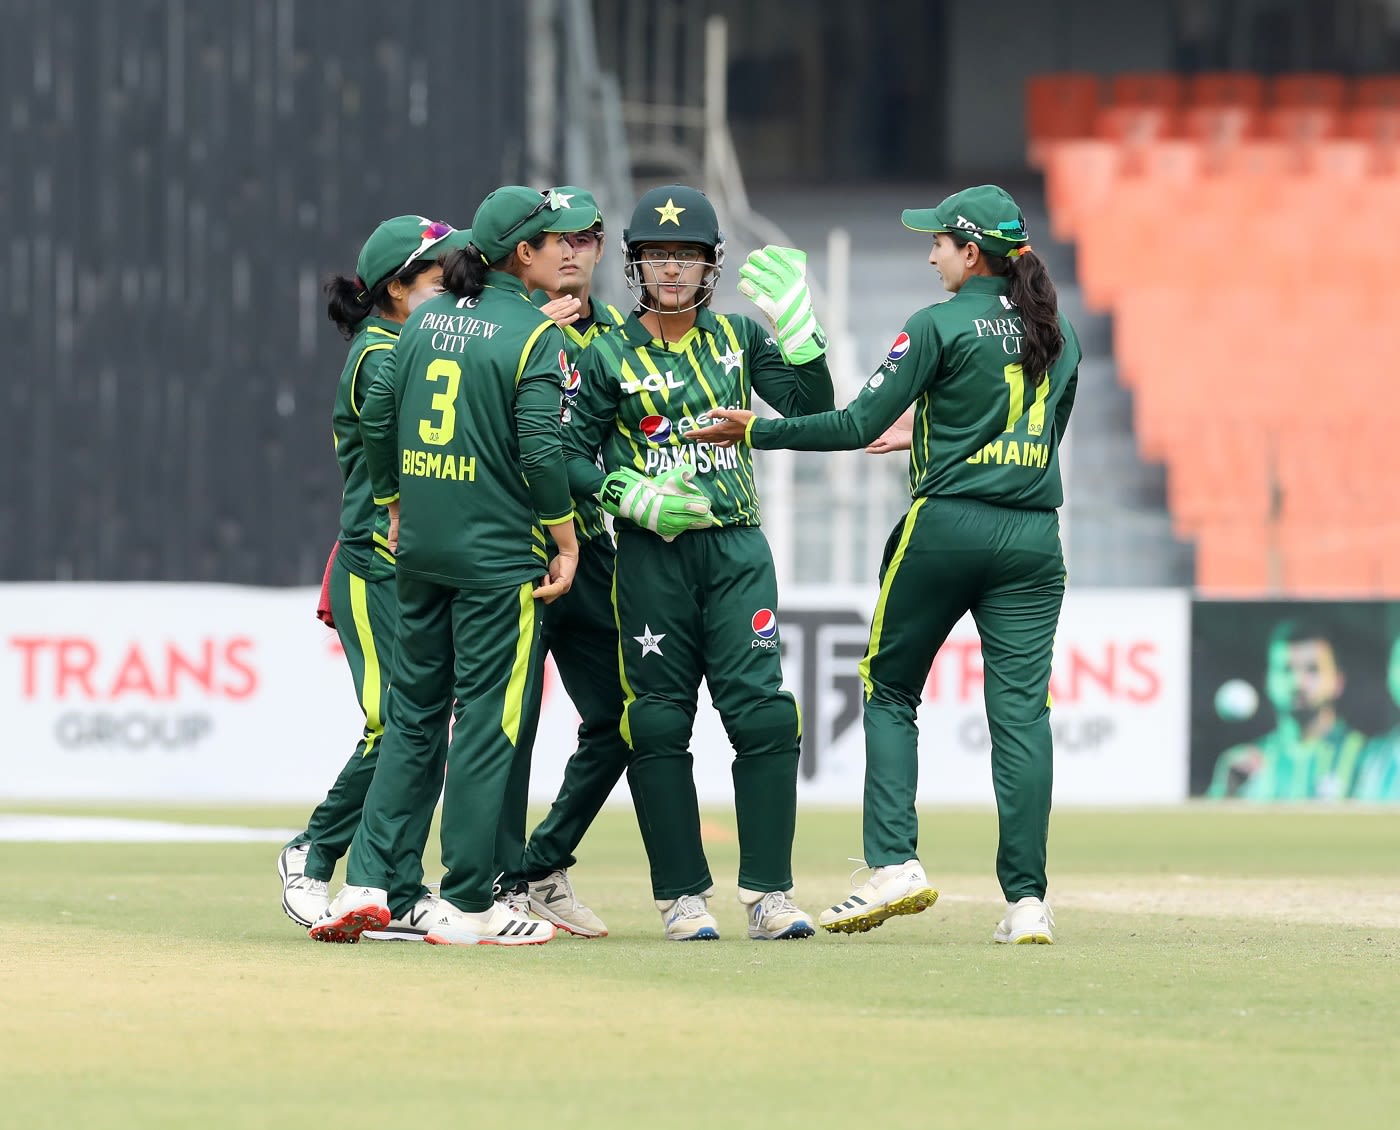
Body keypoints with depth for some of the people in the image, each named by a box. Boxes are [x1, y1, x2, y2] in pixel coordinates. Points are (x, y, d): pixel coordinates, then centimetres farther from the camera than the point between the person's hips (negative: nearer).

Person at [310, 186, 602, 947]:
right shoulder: (535, 336, -10)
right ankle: (467, 906, 2)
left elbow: (376, 415, 9)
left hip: (420, 547, 6)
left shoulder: (428, 319, 8)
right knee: (488, 723, 0)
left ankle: (367, 883, 6)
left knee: (413, 716, 13)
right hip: (498, 557, -6)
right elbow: (539, 451, -16)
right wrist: (566, 542, -7)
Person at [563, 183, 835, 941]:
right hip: (652, 552, -2)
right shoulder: (610, 357, 1)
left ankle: (767, 892, -2)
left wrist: (794, 318, -9)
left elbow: (811, 406, 2)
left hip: (736, 545, 2)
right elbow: (568, 456, 0)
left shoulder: (737, 338, 10)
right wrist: (631, 496, -16)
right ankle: (681, 897, 6)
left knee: (764, 713, -7)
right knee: (659, 723, -1)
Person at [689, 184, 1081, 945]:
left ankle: (893, 864, -2)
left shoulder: (941, 326, -7)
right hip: (1033, 536, 5)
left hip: (944, 526, -4)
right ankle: (1026, 900, -8)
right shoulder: (1056, 334, 11)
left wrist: (757, 432, -1)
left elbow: (859, 424, -10)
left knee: (889, 690, 10)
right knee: (1021, 710, -1)